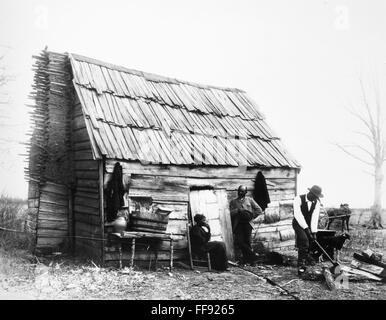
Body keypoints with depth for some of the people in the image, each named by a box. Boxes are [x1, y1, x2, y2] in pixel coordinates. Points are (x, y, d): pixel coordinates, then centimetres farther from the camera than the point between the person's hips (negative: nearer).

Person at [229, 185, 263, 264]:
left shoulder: (250, 200, 15)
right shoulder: (233, 202, 15)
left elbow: (259, 210, 10)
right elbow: (230, 213, 2)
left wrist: (252, 216, 0)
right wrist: (238, 210, -11)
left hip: (247, 223, -1)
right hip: (238, 224, 1)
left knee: (247, 242, -7)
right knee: (239, 241, -12)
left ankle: (247, 259, 5)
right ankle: (252, 255, -1)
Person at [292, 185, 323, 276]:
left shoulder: (317, 203, -7)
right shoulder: (298, 199, -20)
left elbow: (315, 218, -14)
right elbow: (298, 214, -28)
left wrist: (314, 232, -22)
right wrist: (306, 228, -33)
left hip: (309, 225, 5)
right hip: (298, 224, -5)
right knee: (304, 241, -24)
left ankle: (301, 265, 20)